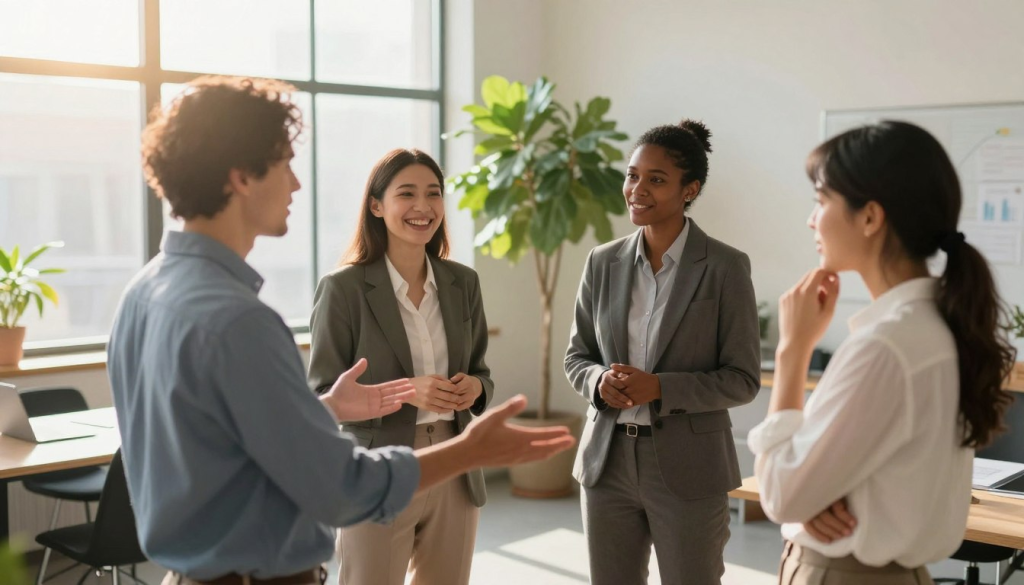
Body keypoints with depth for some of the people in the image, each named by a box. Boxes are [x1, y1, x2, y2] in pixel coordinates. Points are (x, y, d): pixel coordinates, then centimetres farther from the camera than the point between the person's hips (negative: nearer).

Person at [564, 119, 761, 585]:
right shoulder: (603, 262, 4)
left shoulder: (725, 267, -7)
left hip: (688, 467, -3)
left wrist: (659, 388, -20)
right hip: (608, 459, 4)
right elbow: (576, 356, 11)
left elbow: (743, 379, -7)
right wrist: (599, 381, -11)